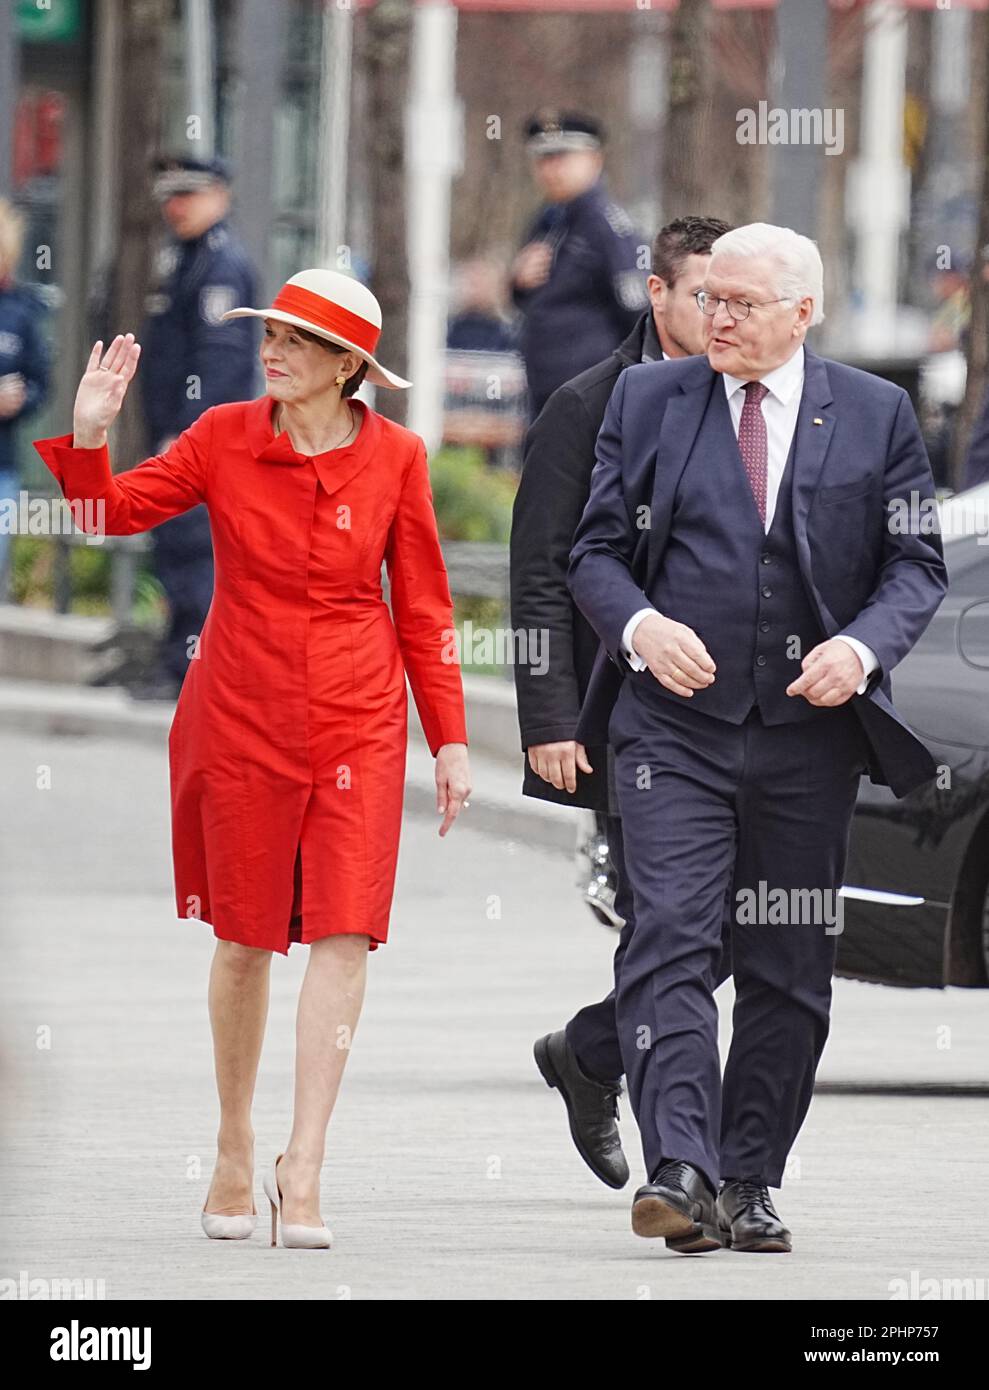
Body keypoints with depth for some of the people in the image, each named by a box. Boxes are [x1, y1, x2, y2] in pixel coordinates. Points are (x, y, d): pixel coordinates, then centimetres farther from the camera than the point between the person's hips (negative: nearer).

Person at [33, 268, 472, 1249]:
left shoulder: (395, 458, -2)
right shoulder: (225, 438, -2)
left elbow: (422, 606, 5)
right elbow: (112, 512, 1)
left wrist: (449, 738, 4)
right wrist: (89, 436, -18)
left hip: (356, 719, -1)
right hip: (241, 715, 1)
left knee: (345, 933, -12)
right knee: (245, 937, 8)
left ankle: (302, 1170, -11)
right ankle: (235, 1150, 25)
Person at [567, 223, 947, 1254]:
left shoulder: (875, 415, 5)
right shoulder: (647, 402, 6)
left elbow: (916, 565, 5)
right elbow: (597, 548, 6)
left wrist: (862, 645, -15)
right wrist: (639, 624, -16)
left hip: (807, 735, 1)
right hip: (675, 730, -1)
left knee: (790, 971, 6)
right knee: (671, 944, -16)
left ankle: (749, 1183, 15)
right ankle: (679, 1171, -24)